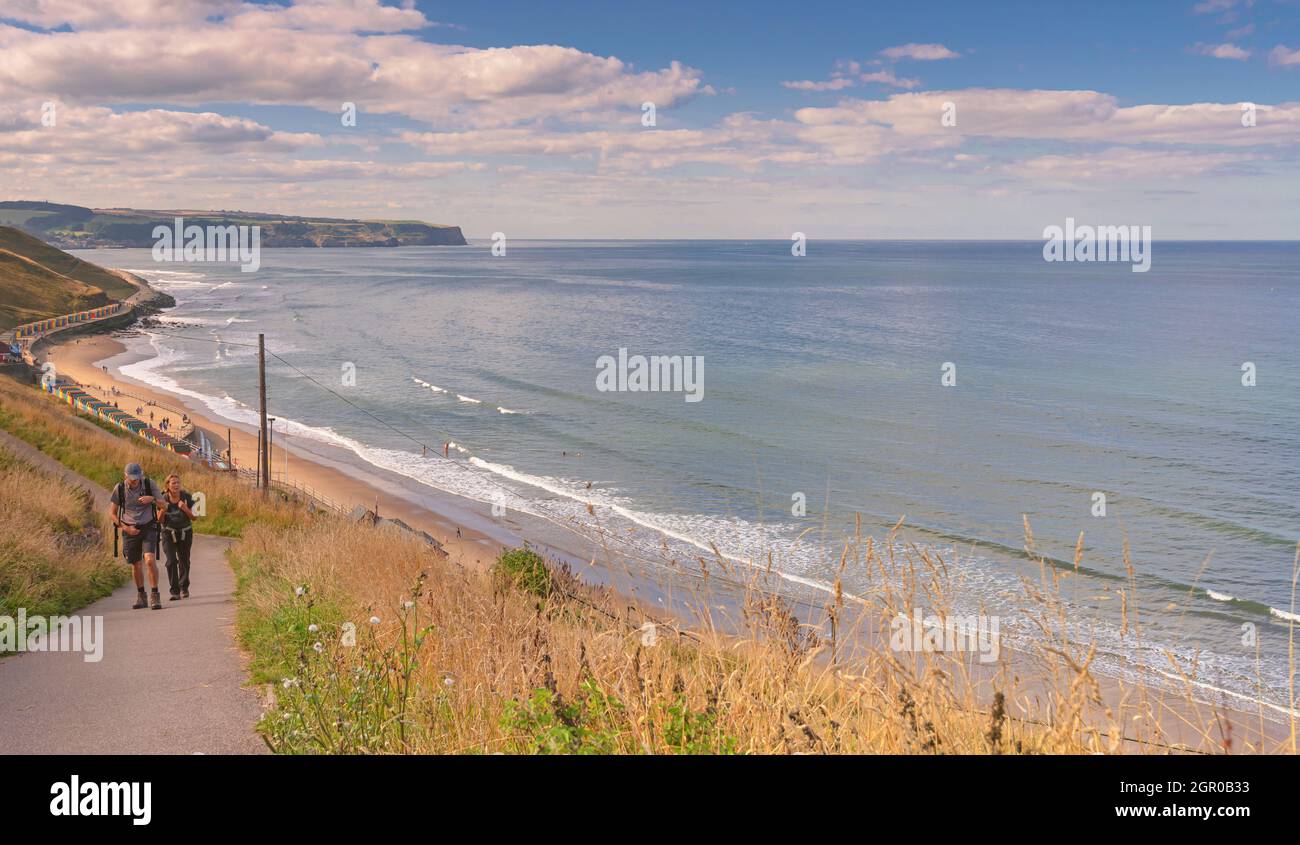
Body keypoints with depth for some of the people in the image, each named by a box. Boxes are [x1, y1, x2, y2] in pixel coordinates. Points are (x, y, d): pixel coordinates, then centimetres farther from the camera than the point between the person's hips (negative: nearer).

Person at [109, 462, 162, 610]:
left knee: (150, 560, -20)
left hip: (148, 527, -1)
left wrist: (152, 499, -20)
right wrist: (125, 528, -11)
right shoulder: (120, 488, -6)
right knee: (136, 565, 8)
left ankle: (154, 595, -12)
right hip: (130, 530, 1)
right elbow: (112, 513, 1)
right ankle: (141, 596, 27)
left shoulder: (149, 484, -6)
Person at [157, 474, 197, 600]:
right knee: (171, 561, -14)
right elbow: (160, 520, -7)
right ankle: (175, 591, -11)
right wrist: (163, 510, -26)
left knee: (184, 560, 8)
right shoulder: (163, 499, -11)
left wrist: (185, 509, -26)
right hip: (169, 533, -1)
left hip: (185, 532, 1)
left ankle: (184, 588, 28)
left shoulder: (186, 497, -11)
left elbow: (194, 517, -8)